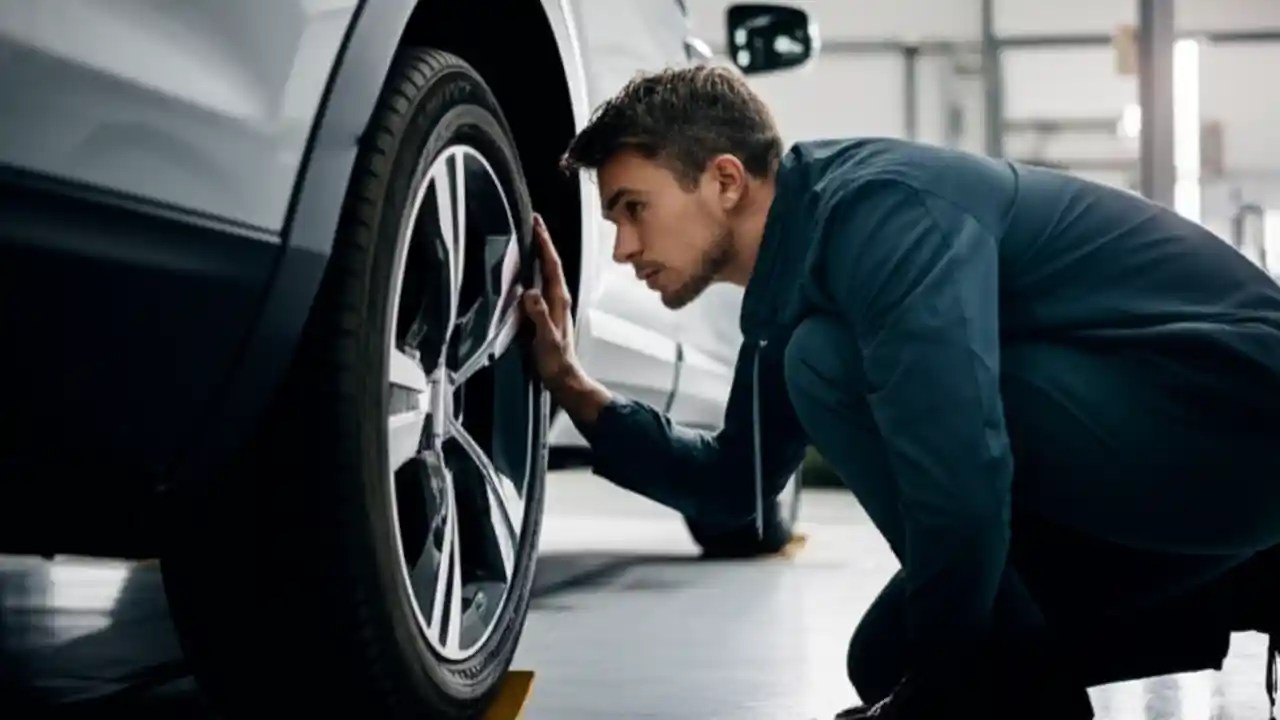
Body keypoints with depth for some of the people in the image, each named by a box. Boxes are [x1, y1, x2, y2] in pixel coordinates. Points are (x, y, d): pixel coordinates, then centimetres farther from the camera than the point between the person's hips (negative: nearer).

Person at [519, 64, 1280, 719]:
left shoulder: (875, 208, -21)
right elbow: (734, 482, 23)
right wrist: (571, 385, 14)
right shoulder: (792, 284, 10)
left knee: (834, 365, -20)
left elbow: (958, 472, -32)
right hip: (1149, 433, 10)